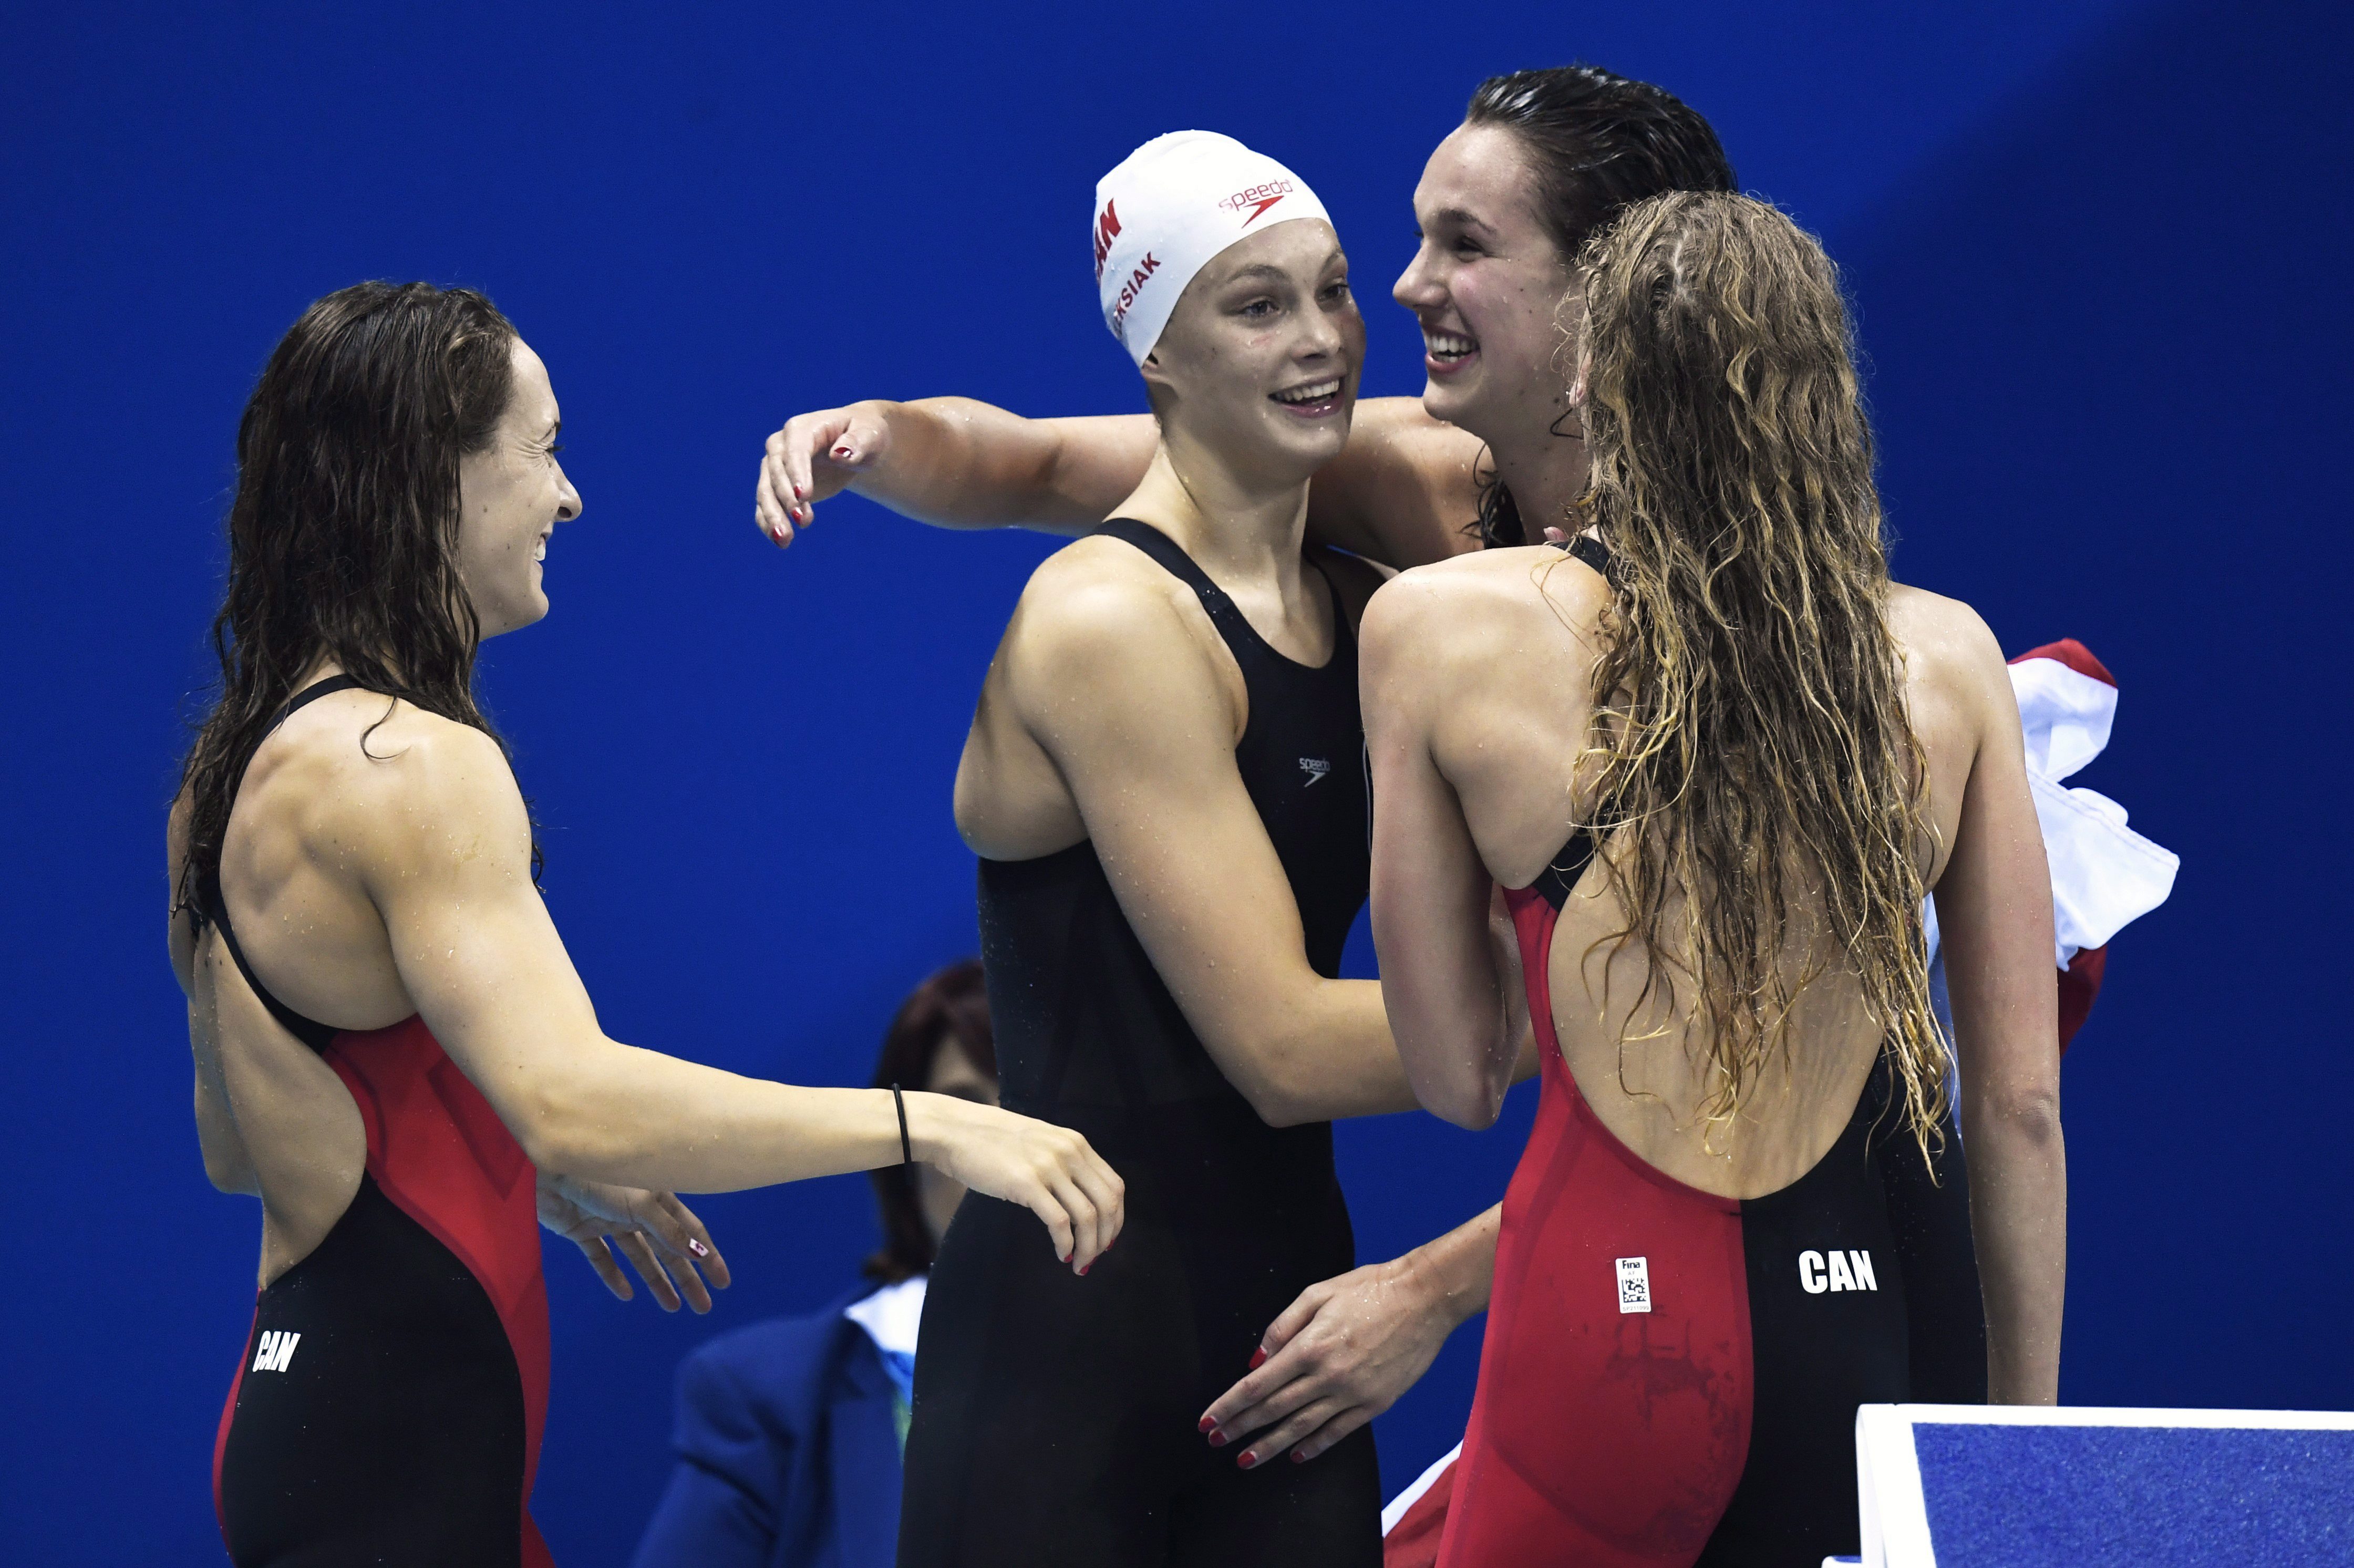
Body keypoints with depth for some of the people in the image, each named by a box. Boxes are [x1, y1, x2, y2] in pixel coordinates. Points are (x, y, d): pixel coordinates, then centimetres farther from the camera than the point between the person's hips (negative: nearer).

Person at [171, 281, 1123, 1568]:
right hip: (393, 1458, -10)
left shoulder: (253, 762, 14)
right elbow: (570, 1098, -31)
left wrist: (544, 1179, 27)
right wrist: (928, 1126, -30)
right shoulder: (408, 766, -17)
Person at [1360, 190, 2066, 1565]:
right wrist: (2027, 1436, 16)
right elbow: (2022, 1102, 6)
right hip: (1858, 1332, 3)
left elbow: (1459, 1077, 5)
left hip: (1607, 1310, -3)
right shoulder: (1948, 659, 4)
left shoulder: (1441, 630, -1)